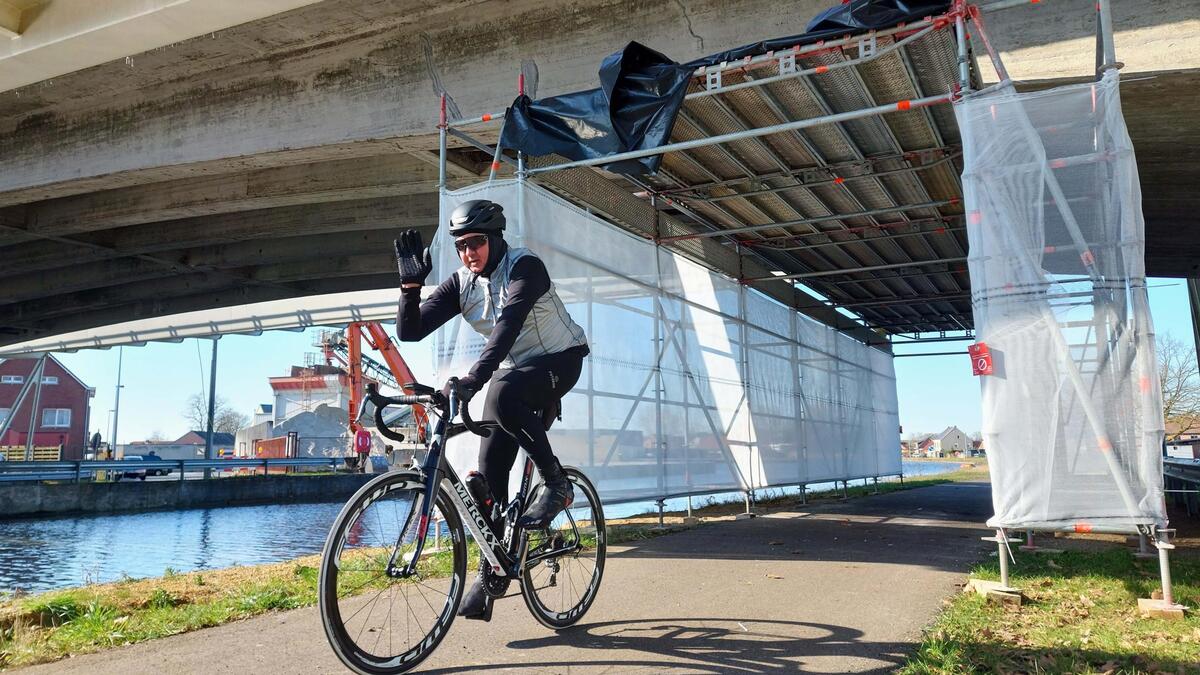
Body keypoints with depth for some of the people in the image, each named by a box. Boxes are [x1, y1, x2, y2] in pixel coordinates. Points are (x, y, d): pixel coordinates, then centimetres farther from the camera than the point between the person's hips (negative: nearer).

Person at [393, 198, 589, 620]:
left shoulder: (524, 266, -22)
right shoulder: (461, 284, -4)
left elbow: (509, 323, -38)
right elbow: (410, 331, -10)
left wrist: (474, 378, -50)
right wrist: (410, 284, -26)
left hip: (559, 360, -6)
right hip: (511, 369, 6)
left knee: (504, 394, -38)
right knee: (490, 469, -3)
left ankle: (556, 485, -18)